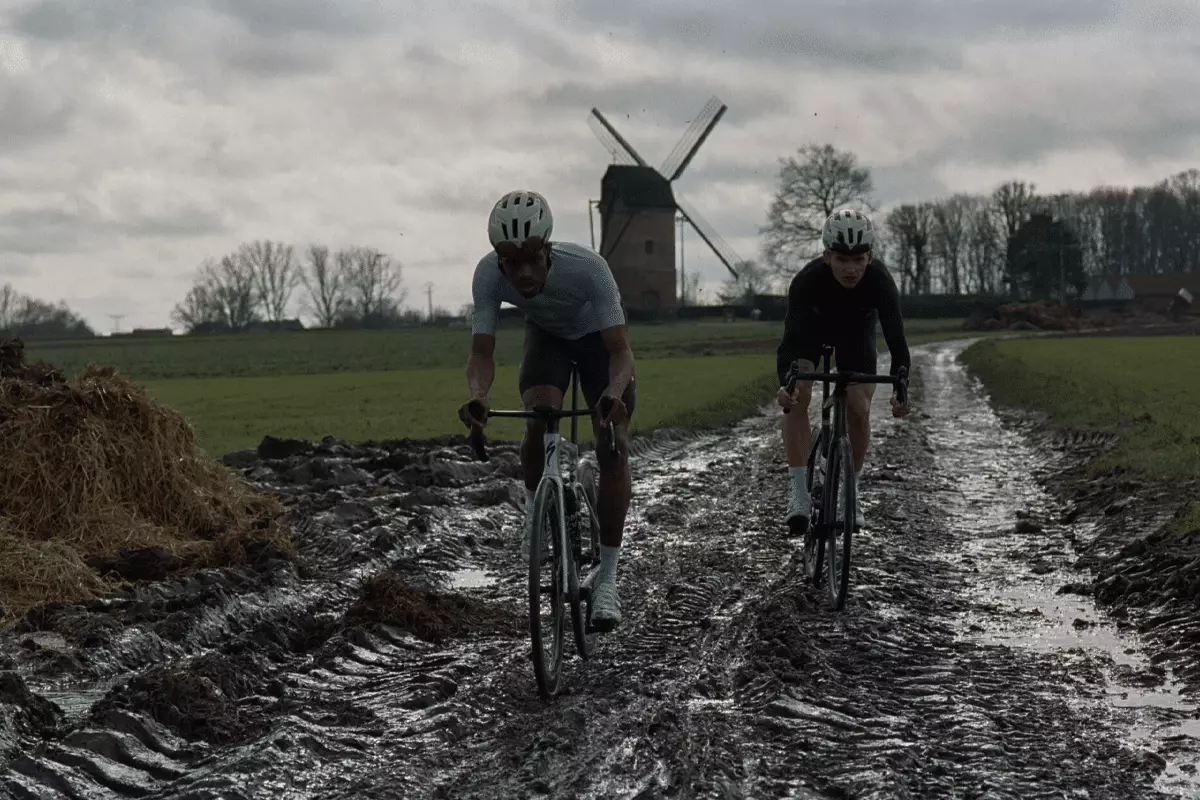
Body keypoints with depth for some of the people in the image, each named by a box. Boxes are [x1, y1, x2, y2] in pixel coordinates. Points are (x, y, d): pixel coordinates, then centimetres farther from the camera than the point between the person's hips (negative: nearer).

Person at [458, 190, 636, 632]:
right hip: (546, 336, 2)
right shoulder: (489, 273, -34)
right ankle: (536, 509, 0)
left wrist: (614, 393, -60)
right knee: (541, 416, -28)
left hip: (597, 338, -2)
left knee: (613, 450, -13)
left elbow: (620, 350, -40)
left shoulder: (587, 267, -41)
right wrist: (477, 396, -53)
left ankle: (607, 578, -2)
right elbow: (481, 352, -32)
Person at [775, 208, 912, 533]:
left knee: (858, 410, -11)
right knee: (797, 397, -24)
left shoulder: (880, 282, -35)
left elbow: (895, 338, -37)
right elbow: (791, 337, -44)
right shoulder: (808, 280, -39)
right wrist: (785, 383, -62)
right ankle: (800, 493, -23)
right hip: (812, 327, -1)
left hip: (856, 332, 1)